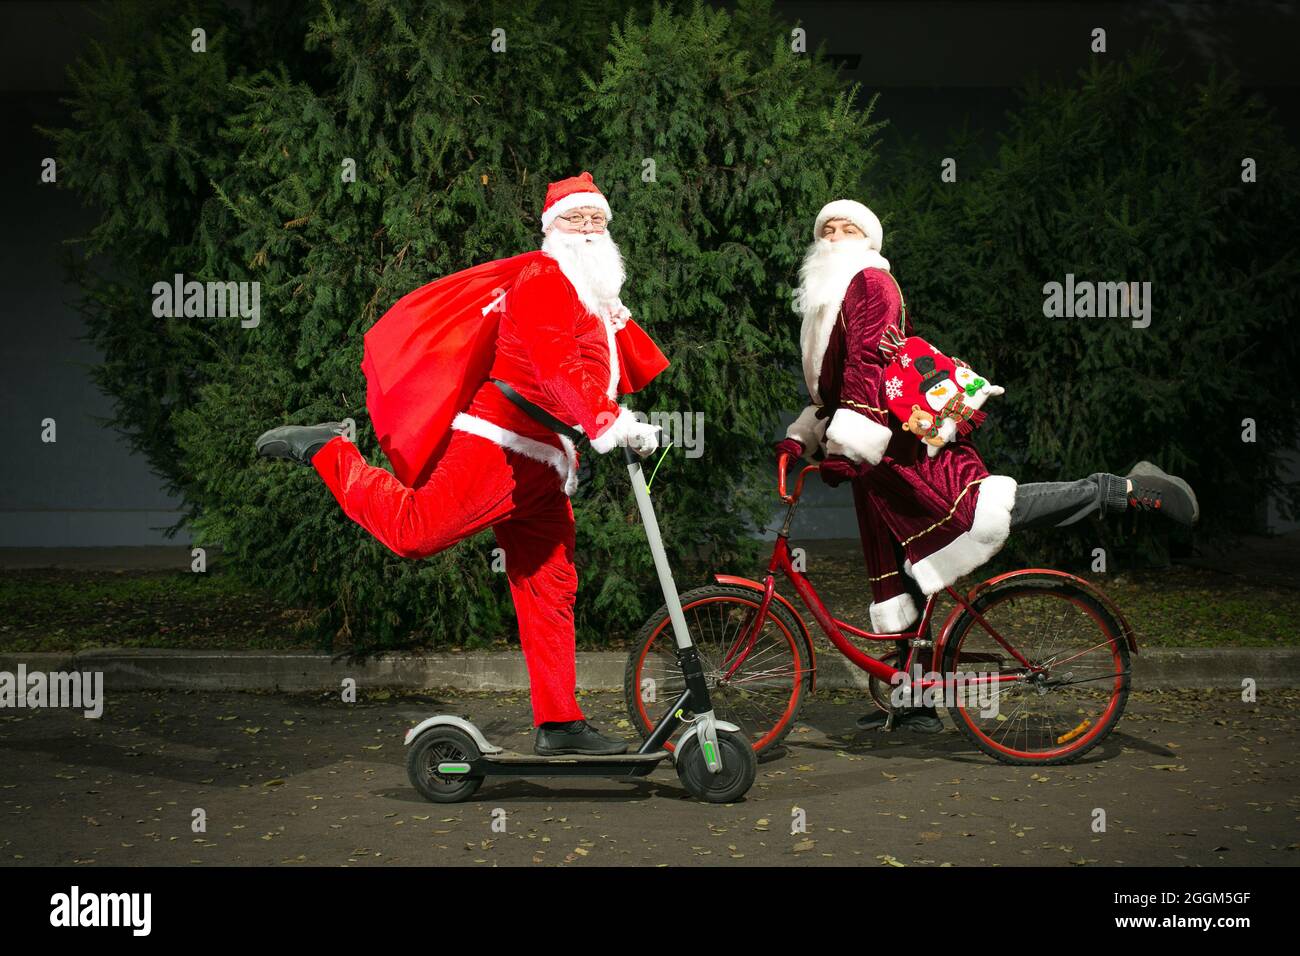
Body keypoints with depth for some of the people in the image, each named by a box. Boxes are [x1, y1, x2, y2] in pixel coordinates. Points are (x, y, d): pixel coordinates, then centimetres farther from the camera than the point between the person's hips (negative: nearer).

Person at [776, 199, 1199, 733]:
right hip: (879, 463, 9)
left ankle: (1125, 491, -21)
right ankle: (914, 703, 10)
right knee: (900, 577, 7)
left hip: (907, 441, -9)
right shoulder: (826, 301, 29)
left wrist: (845, 445, -18)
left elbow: (867, 365, -12)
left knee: (983, 511, -27)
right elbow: (831, 388, 32)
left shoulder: (869, 280, 0)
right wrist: (799, 438, 17)